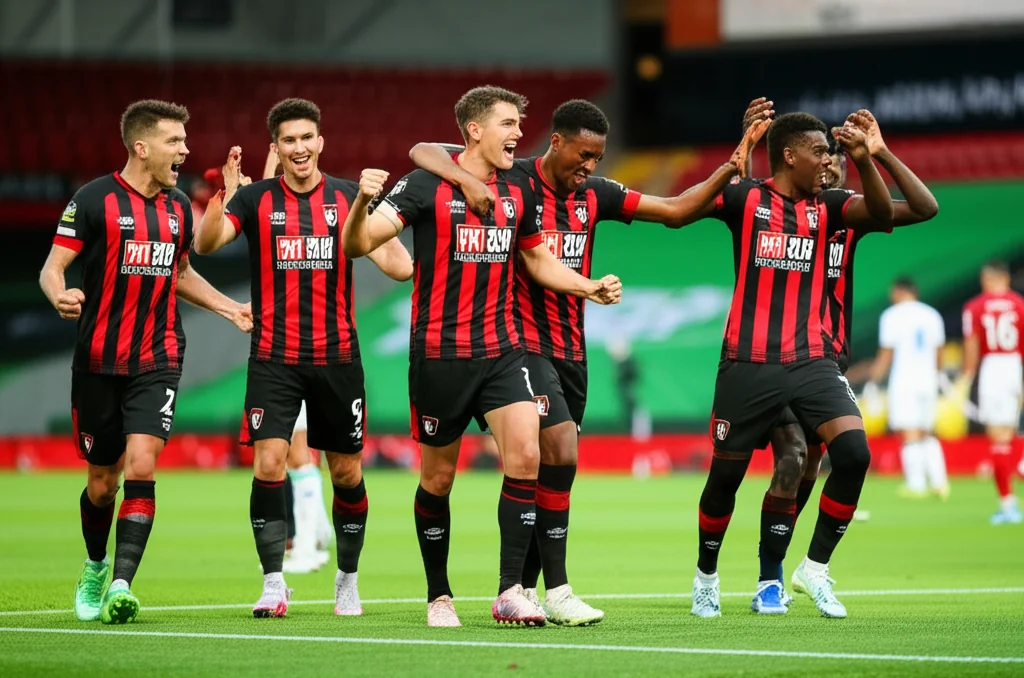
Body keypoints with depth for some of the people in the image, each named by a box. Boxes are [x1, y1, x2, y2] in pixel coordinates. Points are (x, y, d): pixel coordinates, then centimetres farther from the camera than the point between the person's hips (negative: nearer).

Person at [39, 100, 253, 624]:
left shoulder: (178, 207, 9)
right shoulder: (94, 200, -6)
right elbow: (51, 268, -8)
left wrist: (228, 308, 17)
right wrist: (61, 295, -30)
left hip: (157, 362, 2)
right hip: (98, 362, -2)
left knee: (141, 466, -17)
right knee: (102, 480, 7)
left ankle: (121, 585, -20)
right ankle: (95, 567, 35)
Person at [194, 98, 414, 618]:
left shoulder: (348, 198, 4)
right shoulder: (257, 199, 1)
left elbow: (394, 263, -3)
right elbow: (206, 243, -15)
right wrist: (225, 195, -28)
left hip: (337, 356, 1)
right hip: (274, 359, -1)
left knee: (346, 471, 7)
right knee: (269, 463, -13)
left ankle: (347, 581, 24)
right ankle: (273, 585, -6)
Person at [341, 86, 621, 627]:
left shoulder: (518, 191, 7)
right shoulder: (426, 186, -8)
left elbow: (538, 259, 22)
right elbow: (357, 244, -15)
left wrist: (589, 288, 6)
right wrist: (362, 201, -35)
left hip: (501, 349, 4)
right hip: (439, 354, -4)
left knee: (525, 454, -15)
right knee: (438, 476, 6)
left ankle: (510, 591, -10)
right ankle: (438, 596, 23)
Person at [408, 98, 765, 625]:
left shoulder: (594, 194, 7)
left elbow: (675, 210, 9)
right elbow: (422, 151, -13)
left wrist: (725, 175, -4)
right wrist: (465, 179, -32)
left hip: (571, 350, 7)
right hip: (525, 344, -7)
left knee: (553, 463, 7)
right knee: (562, 452, -18)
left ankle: (524, 589, 15)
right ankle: (556, 590, -13)